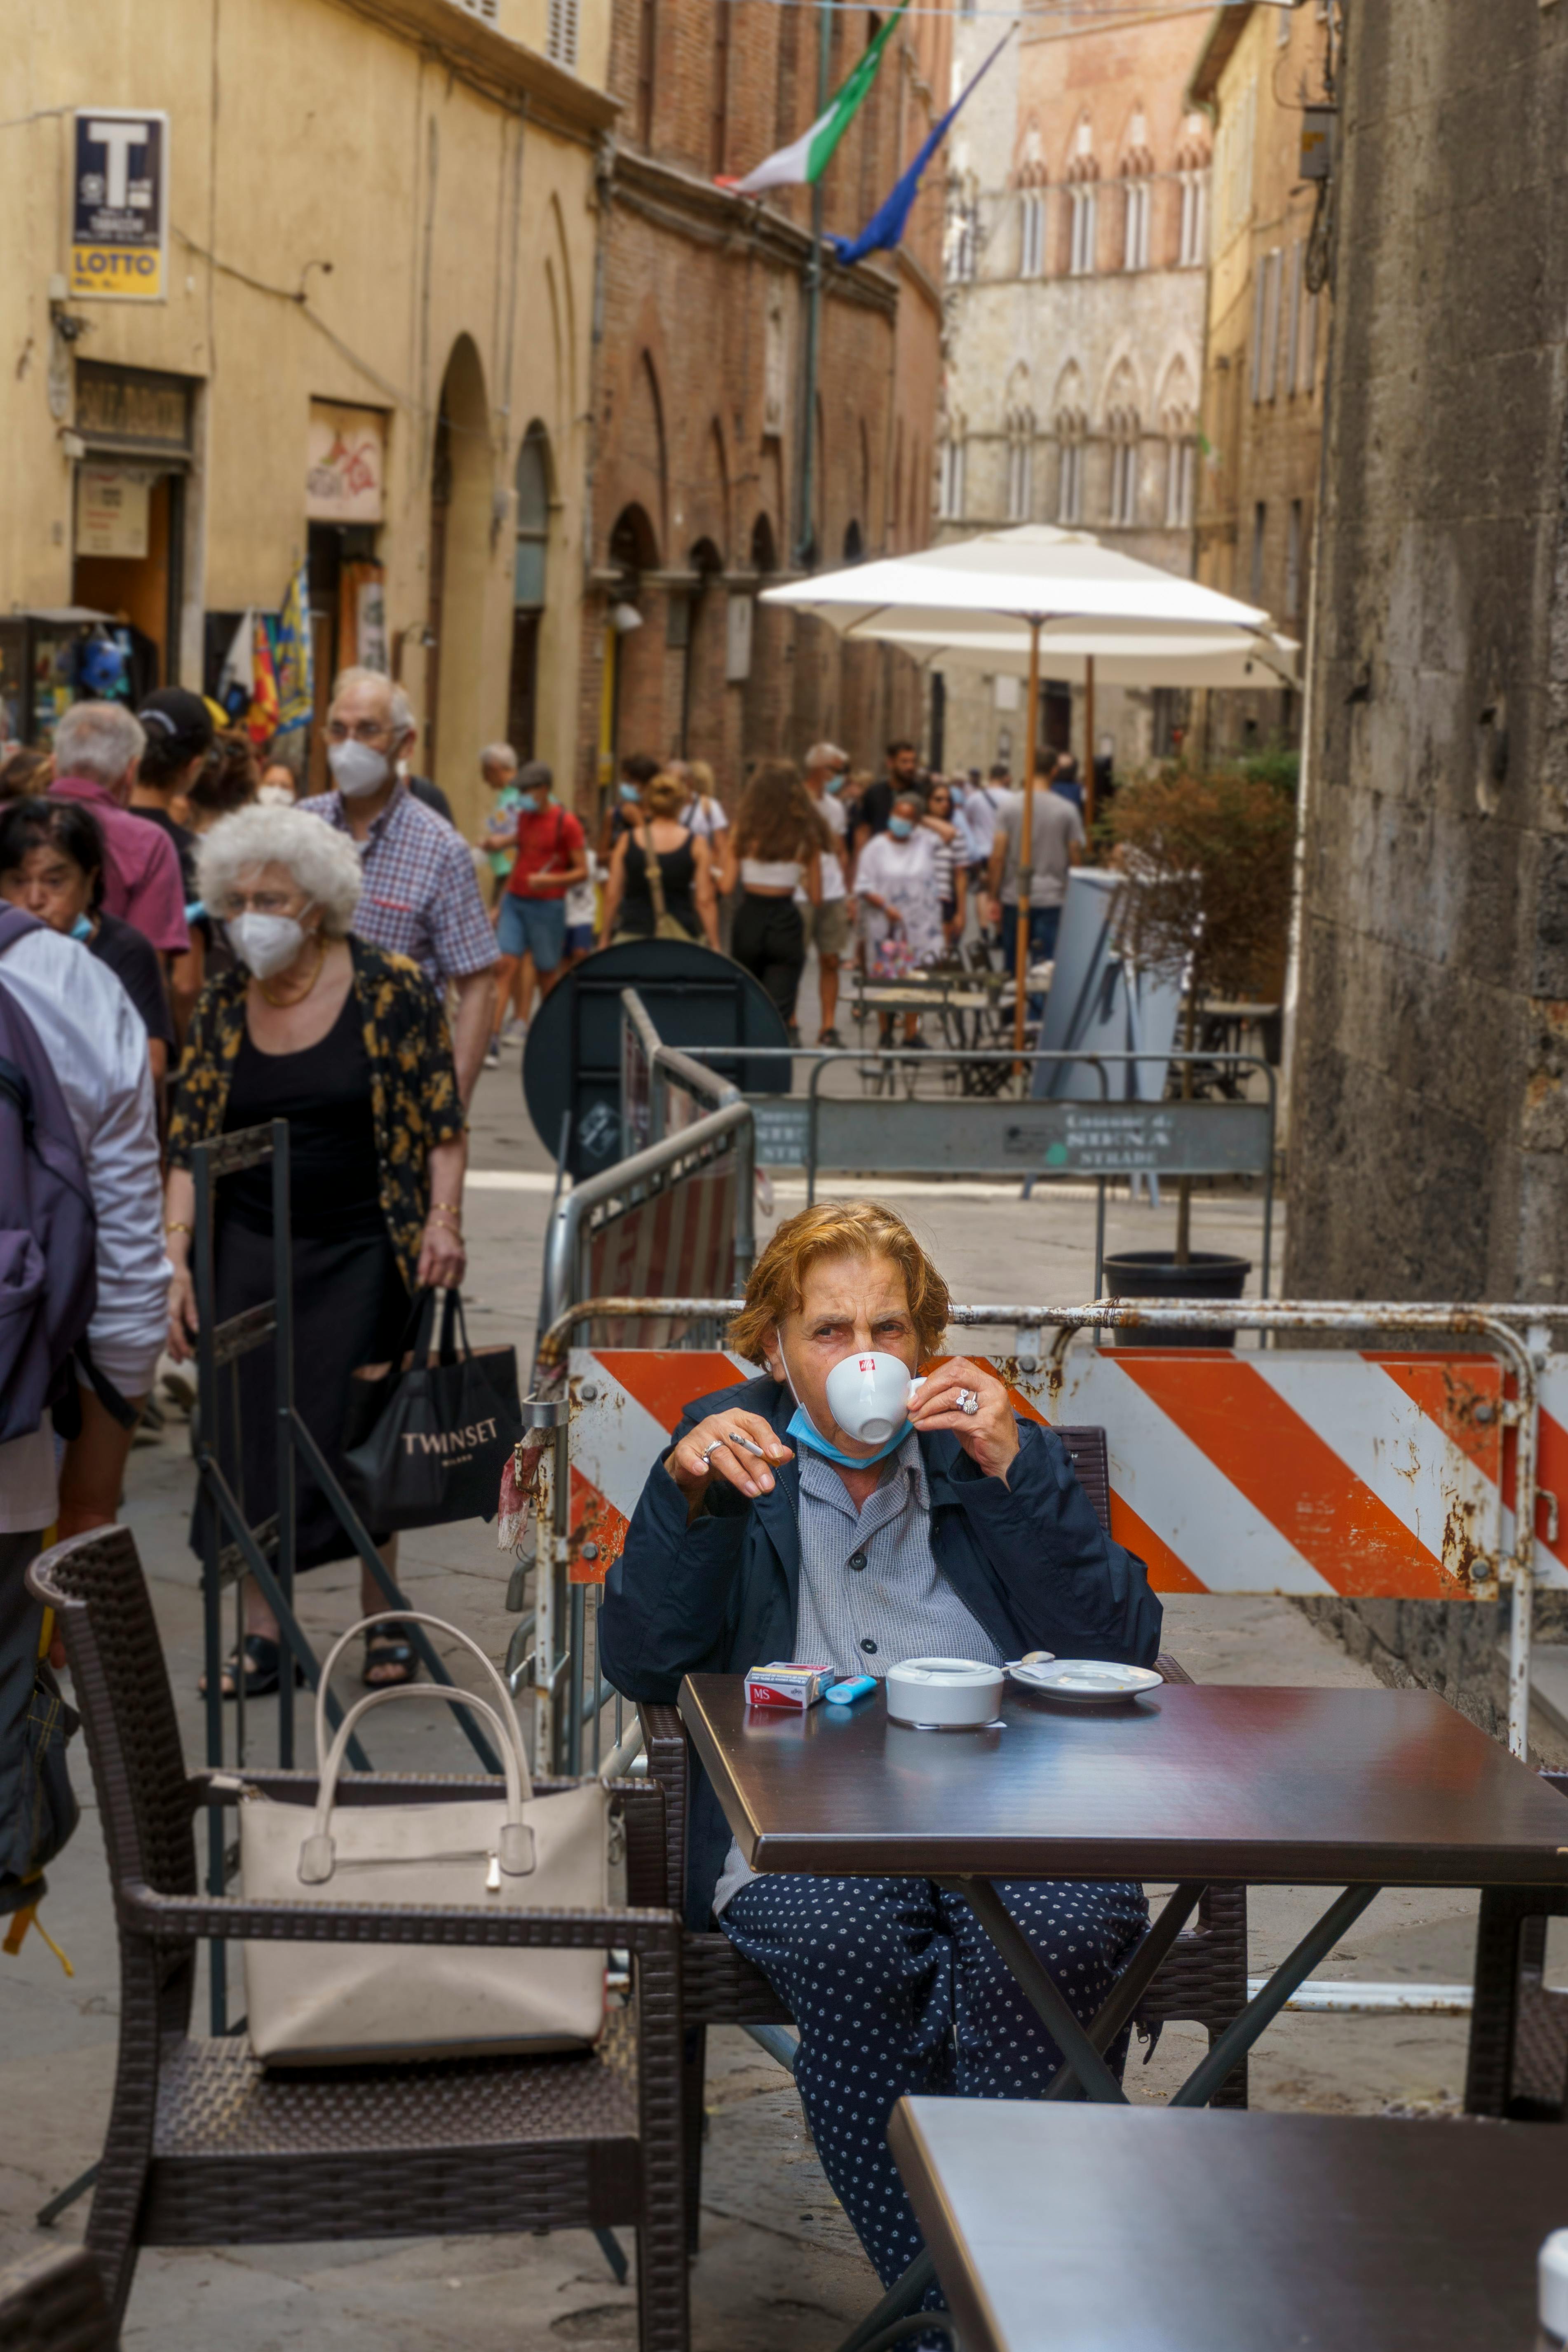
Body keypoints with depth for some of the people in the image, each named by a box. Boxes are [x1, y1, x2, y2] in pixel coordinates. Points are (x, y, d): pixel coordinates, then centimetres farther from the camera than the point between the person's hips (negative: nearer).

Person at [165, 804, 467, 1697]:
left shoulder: (393, 988, -7)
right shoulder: (225, 1003, 2)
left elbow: (443, 1121, -2)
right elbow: (190, 1143, 3)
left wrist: (443, 1217, -13)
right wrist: (176, 1255, -4)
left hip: (361, 1246, -3)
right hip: (250, 1247, 3)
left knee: (360, 1437, 1)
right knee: (251, 1435, 0)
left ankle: (384, 1622, 16)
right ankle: (262, 1632, 9)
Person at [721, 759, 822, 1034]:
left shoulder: (744, 832, -4)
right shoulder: (806, 838, -5)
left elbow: (727, 887, -6)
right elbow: (815, 897, -1)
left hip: (748, 920, 1)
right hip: (786, 923, -1)